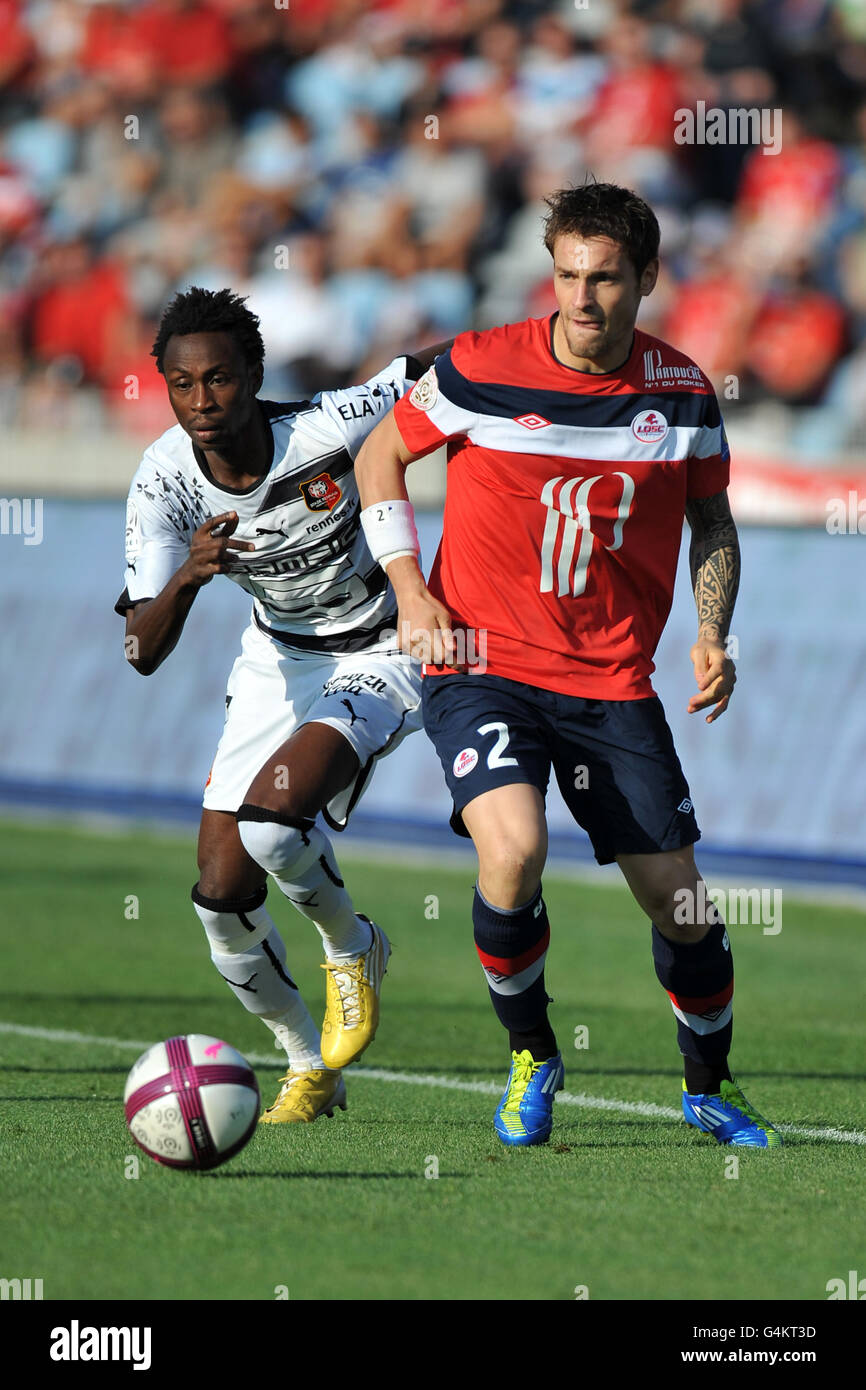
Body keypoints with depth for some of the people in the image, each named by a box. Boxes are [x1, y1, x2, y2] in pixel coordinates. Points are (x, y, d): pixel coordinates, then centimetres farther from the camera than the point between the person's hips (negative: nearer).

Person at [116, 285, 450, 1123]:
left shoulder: (325, 431, -28)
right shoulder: (164, 480, -18)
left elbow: (450, 362, -13)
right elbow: (143, 653, -24)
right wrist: (185, 577, -41)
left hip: (381, 660, -5)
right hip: (278, 662, 5)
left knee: (271, 814, -30)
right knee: (222, 897, -1)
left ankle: (352, 948, 2)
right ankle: (309, 1067, 24)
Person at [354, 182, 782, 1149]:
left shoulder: (681, 390, -1)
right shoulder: (480, 370, -10)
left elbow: (711, 522, 14)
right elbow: (380, 456, 5)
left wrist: (711, 635, -1)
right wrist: (410, 590, -5)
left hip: (613, 682, 3)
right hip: (480, 663, -3)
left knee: (678, 901, 1)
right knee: (514, 847, -27)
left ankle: (709, 1088, 28)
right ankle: (531, 1060, -2)